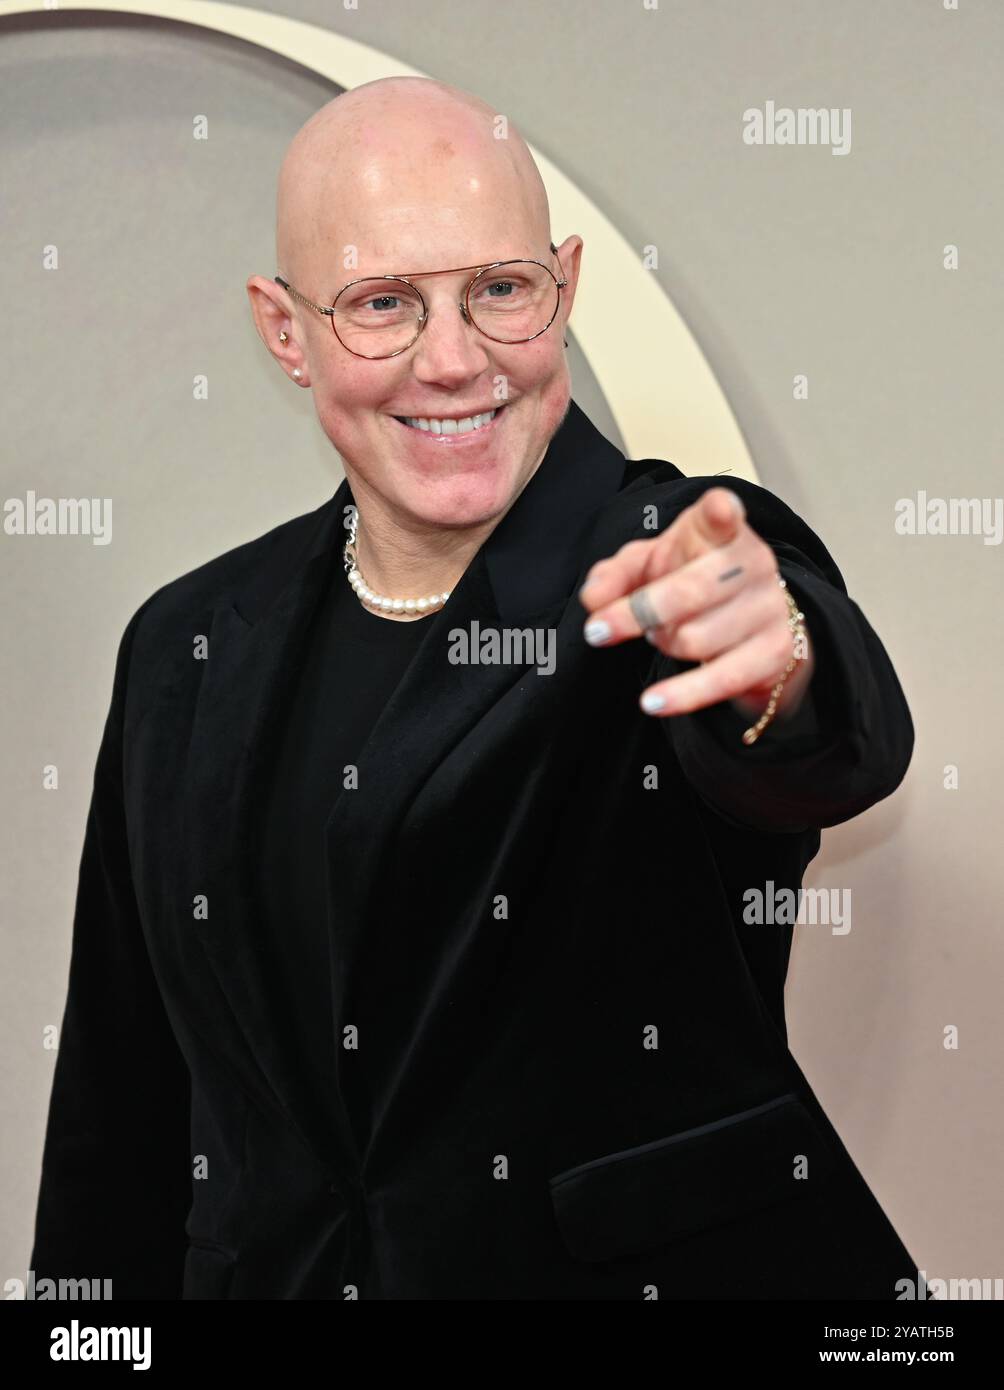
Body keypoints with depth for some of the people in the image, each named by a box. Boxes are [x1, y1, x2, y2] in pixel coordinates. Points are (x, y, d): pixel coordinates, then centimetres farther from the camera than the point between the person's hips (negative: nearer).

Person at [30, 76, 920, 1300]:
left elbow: (849, 748, -36)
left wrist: (770, 668, -57)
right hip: (266, 1268, 4)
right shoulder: (191, 649, 0)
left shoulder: (673, 567, -12)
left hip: (660, 1265, -3)